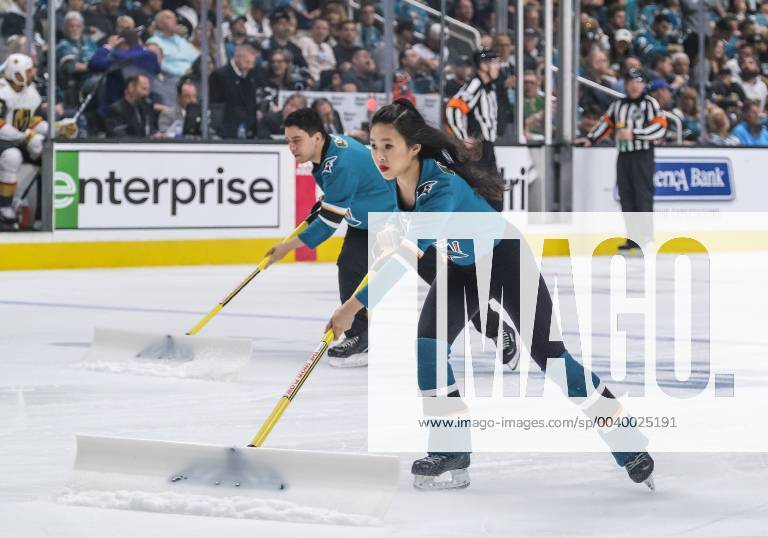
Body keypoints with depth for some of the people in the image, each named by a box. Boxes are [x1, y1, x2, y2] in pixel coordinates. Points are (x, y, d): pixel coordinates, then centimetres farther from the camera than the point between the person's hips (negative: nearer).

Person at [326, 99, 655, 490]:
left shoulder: (442, 187, -39)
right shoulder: (397, 177, -17)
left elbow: (406, 255, -46)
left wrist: (355, 304, -47)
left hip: (504, 259, -7)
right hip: (461, 267, 7)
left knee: (548, 353, -5)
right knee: (427, 344, -11)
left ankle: (629, 443, 8)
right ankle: (453, 452, -1)